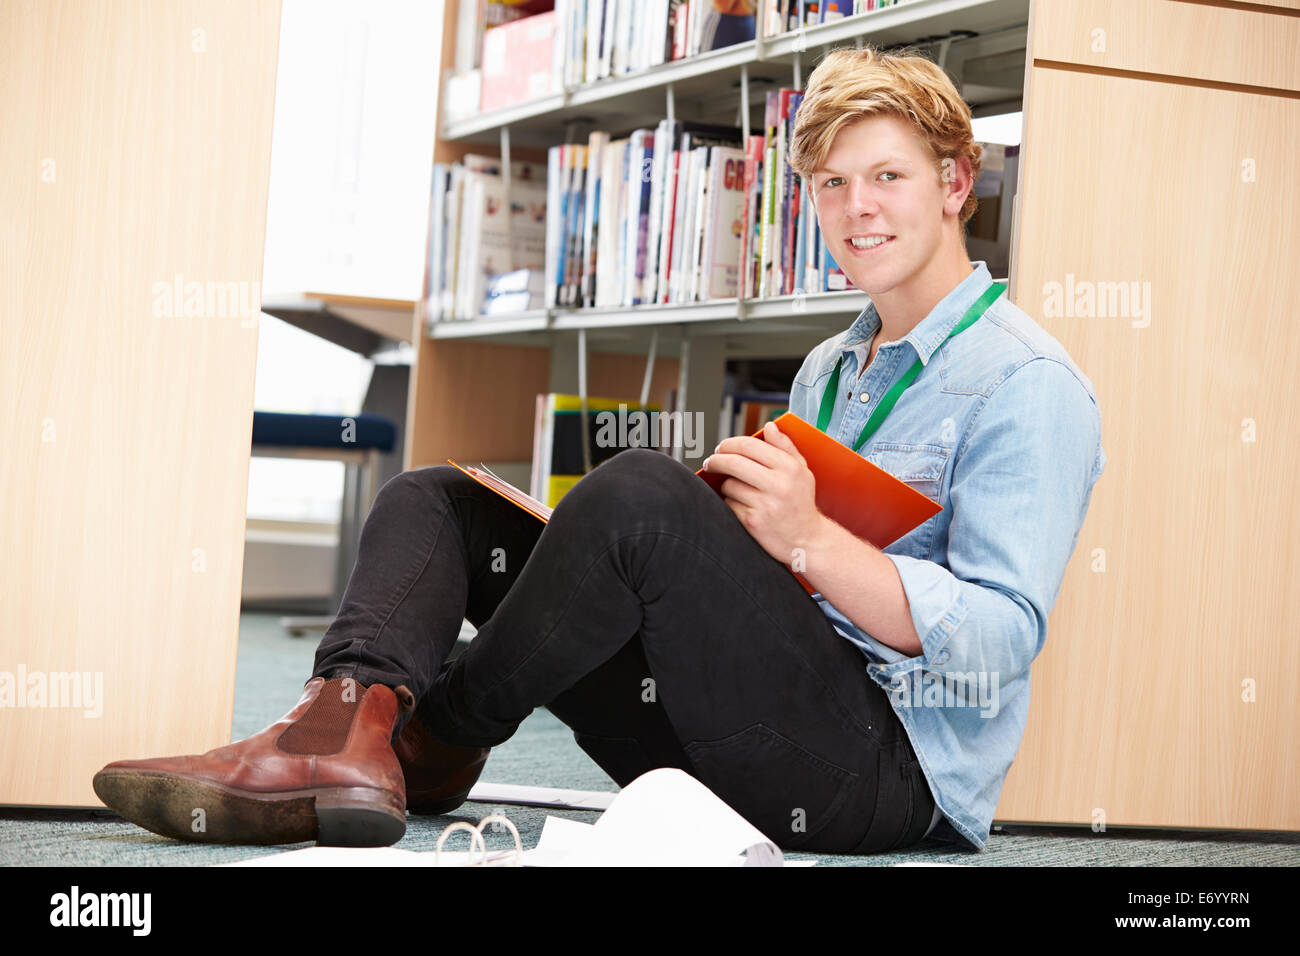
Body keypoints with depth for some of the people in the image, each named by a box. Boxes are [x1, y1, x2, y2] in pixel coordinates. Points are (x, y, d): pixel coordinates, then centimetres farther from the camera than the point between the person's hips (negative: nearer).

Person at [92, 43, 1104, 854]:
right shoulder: (828, 369, 24)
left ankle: (438, 732, -10)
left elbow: (1003, 640, -15)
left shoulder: (1029, 385, -4)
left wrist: (808, 540, -24)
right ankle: (348, 730, -27)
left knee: (639, 489, -31)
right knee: (433, 499, 4)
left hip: (893, 768, -9)